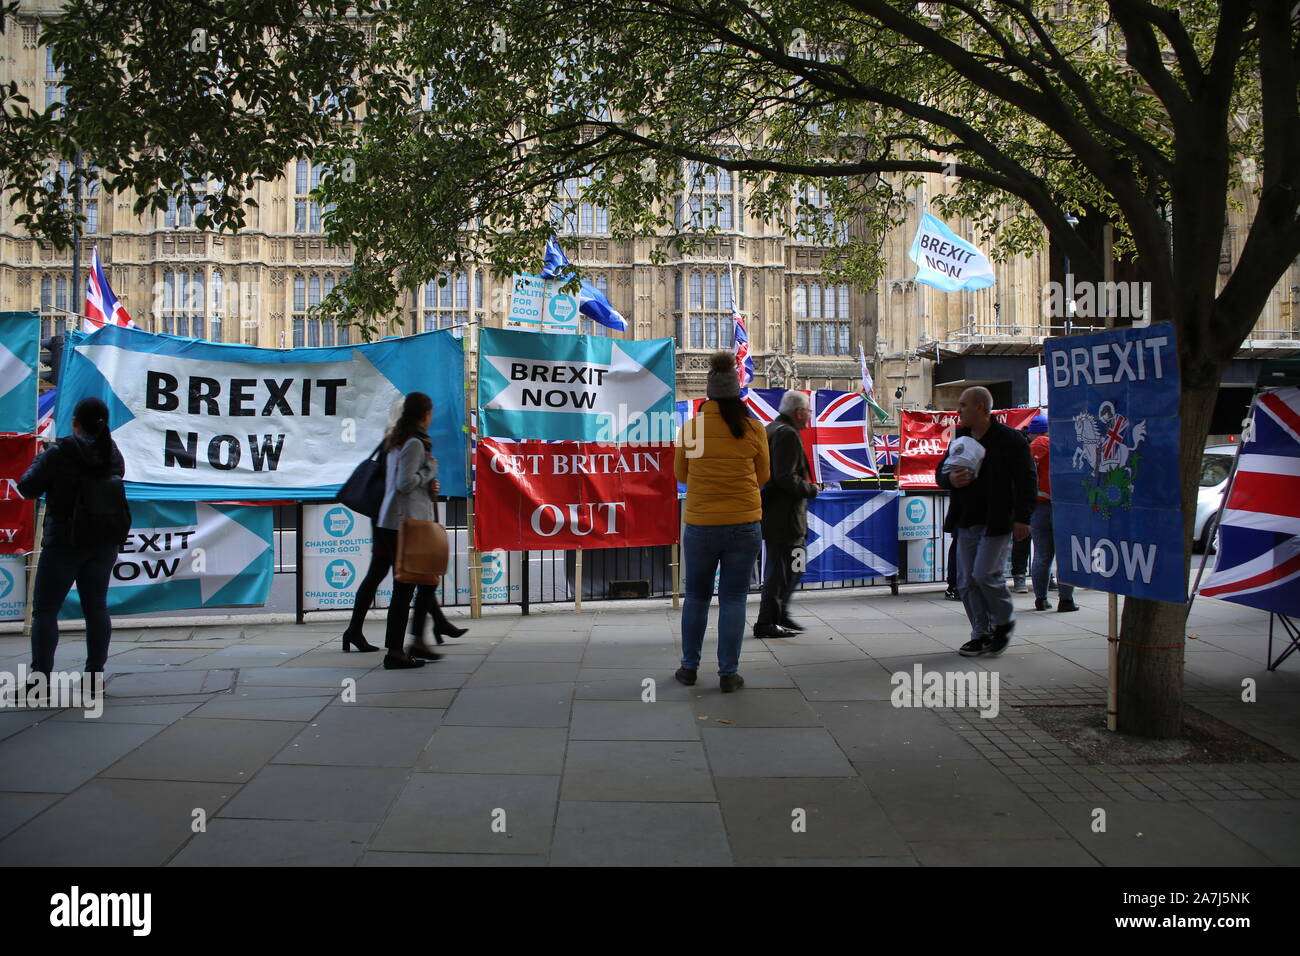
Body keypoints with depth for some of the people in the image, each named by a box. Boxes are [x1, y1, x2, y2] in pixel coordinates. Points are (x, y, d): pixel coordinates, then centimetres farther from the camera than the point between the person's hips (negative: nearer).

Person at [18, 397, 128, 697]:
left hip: (65, 542, -5)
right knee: (96, 607, 9)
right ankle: (95, 677, 10)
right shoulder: (113, 455, 3)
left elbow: (27, 488, -8)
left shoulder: (60, 453, -14)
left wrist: (39, 461, 10)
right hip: (104, 544, 5)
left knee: (45, 609, 3)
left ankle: (40, 678, 0)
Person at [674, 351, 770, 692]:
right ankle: (728, 674, 11)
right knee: (733, 600, 7)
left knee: (696, 597, 16)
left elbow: (680, 474, 8)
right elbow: (763, 476, 8)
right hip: (744, 525, 0)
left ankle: (689, 667, 25)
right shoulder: (754, 429, -5)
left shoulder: (691, 427, -4)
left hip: (700, 525, 1)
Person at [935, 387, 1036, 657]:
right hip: (966, 523, 6)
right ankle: (982, 634, 17)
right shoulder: (959, 438, 11)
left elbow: (1027, 480, -7)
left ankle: (1004, 621, 15)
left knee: (985, 574, -12)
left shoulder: (1009, 439, -7)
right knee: (966, 582, 5)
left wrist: (1022, 518, -13)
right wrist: (950, 479, -10)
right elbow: (940, 472, 15)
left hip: (997, 523, -6)